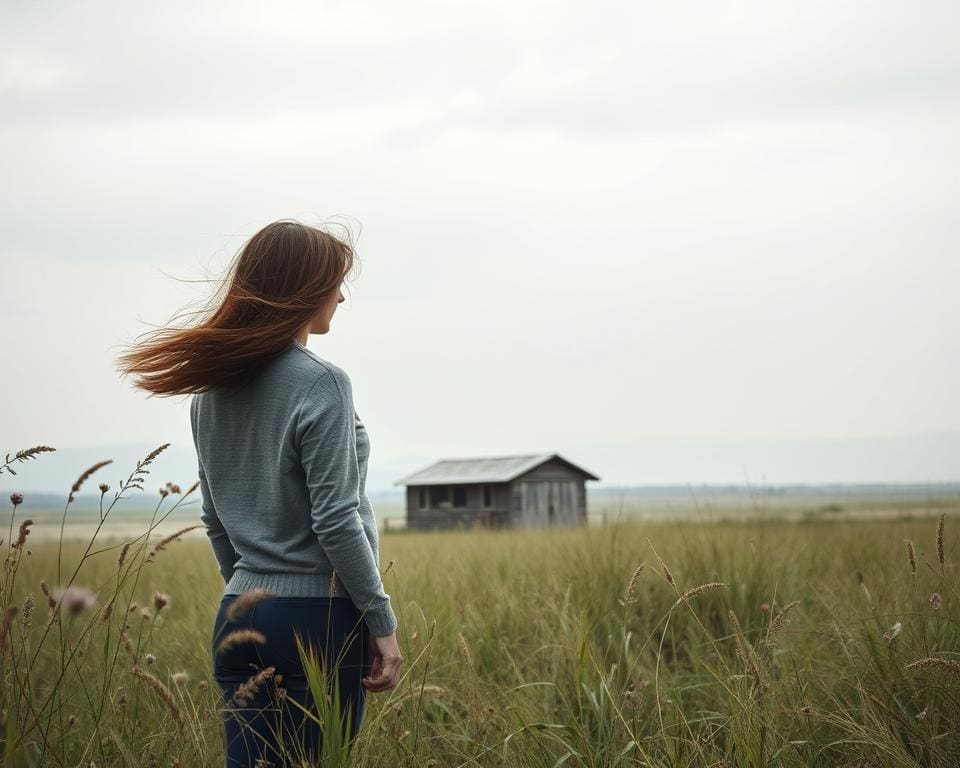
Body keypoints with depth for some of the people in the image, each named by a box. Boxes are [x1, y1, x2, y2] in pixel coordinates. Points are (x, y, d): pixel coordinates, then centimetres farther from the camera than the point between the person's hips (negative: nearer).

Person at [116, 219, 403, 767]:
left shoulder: (214, 388, 10)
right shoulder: (321, 384, -12)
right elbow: (336, 521, -15)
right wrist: (382, 621, -9)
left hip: (241, 617, 6)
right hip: (321, 617, -6)